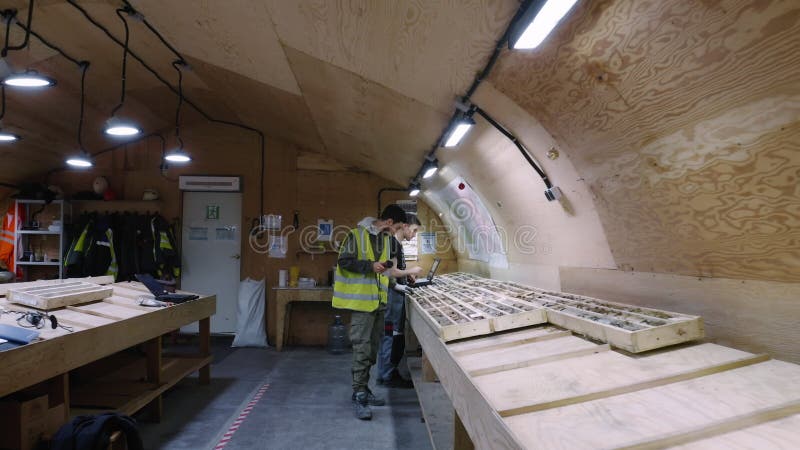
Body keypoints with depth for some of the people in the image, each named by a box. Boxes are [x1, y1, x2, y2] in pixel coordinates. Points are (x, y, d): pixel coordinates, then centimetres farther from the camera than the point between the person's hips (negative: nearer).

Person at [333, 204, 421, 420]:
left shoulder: (386, 238, 15)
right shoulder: (357, 234, -10)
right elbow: (344, 261, -13)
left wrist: (405, 274, 23)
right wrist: (370, 266, -19)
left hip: (379, 300, 8)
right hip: (362, 299, -8)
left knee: (372, 348, 13)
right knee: (362, 348, -6)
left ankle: (364, 389, 24)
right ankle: (358, 397, 2)